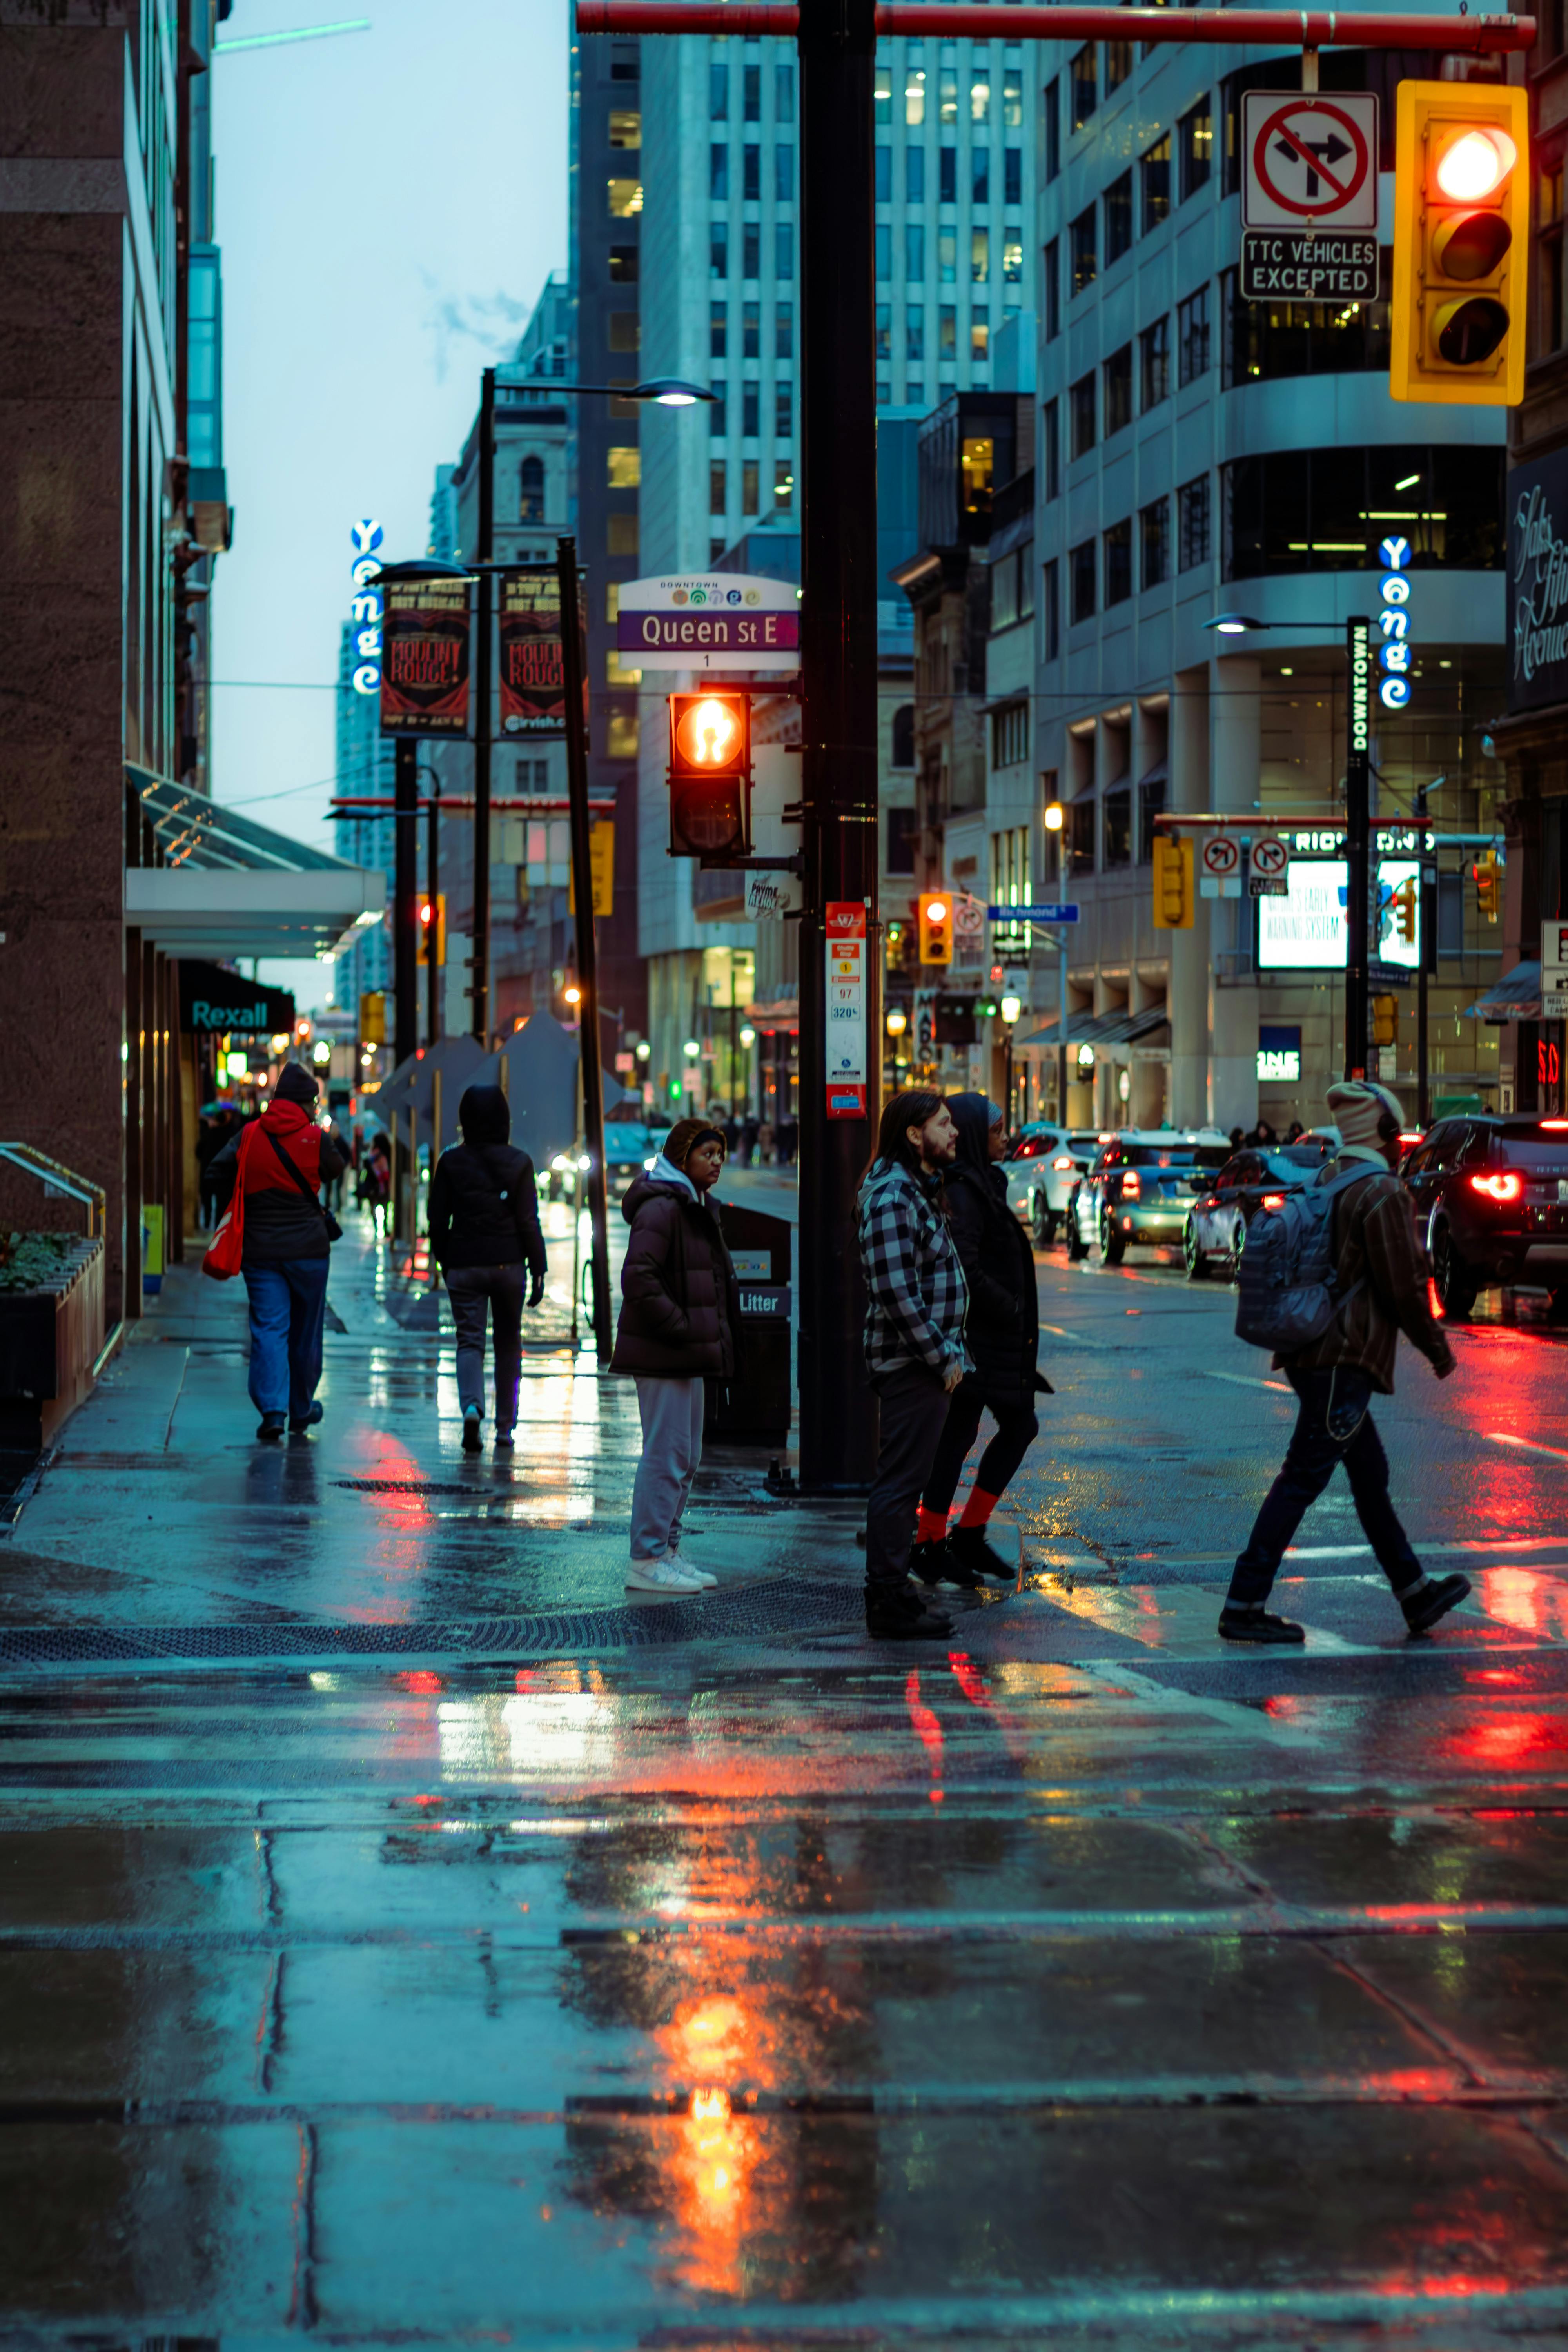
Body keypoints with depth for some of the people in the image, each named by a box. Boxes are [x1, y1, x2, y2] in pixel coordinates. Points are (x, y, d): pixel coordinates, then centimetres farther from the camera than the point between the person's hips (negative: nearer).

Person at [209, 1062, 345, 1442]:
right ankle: (301, 1411, 25)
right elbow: (335, 1172, 6)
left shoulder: (249, 1136, -2)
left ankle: (272, 1409, -17)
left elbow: (216, 1174, -3)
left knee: (268, 1329, 0)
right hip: (308, 1249, -1)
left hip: (260, 1251, 1)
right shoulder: (314, 1138, -8)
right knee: (306, 1332, 13)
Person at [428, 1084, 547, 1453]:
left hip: (464, 1266, 0)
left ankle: (472, 1406, -26)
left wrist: (446, 1264, 14)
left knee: (469, 1340, 1)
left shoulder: (451, 1162, -1)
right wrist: (538, 1271, 1)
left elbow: (438, 1221, 2)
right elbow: (529, 1222, -5)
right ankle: (506, 1426, 16)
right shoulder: (519, 1163, -4)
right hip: (509, 1265, 0)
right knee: (508, 1345, 12)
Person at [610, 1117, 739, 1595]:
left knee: (686, 1457, 15)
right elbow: (638, 1279, -24)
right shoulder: (661, 1208, -16)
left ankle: (667, 1551, 23)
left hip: (687, 1356, 10)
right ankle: (648, 1561, -3)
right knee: (666, 1456, -8)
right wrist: (678, 1328, -20)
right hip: (663, 1356, -10)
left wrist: (707, 1340, 14)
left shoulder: (693, 1208, 17)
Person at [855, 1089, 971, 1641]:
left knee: (903, 1481, 14)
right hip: (911, 1363, -11)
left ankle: (892, 1592, 21)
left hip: (930, 1362, 11)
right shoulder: (893, 1199, -17)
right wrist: (942, 1358, -17)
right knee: (900, 1482, -6)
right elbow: (898, 1294, -22)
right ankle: (889, 1602, -3)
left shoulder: (921, 1190, 17)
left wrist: (952, 1352, 15)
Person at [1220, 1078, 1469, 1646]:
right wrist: (1436, 1347, -2)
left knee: (1370, 1475, 16)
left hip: (1311, 1353, 10)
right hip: (1345, 1359, -10)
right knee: (1302, 1481, -7)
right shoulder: (1384, 1194, -14)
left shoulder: (1322, 1182, 13)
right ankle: (1244, 1605, -7)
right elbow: (1403, 1287, -14)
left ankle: (1415, 1594, 26)